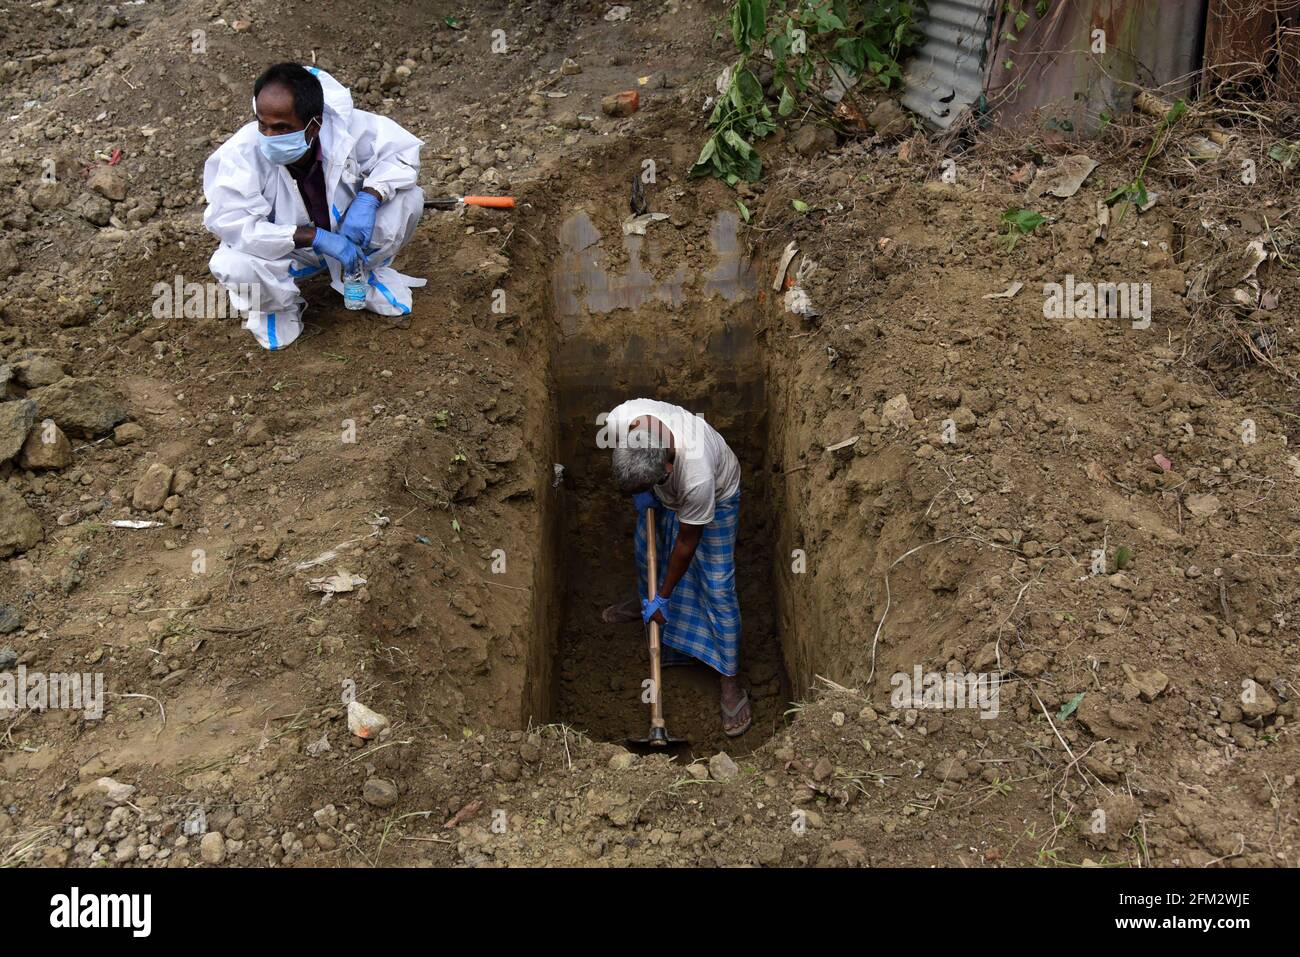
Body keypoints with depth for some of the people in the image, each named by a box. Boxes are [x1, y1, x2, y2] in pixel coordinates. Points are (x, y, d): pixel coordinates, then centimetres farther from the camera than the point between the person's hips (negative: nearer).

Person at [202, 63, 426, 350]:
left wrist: (368, 198, -35)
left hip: (347, 232, 2)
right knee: (231, 267, -33)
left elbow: (404, 151, -16)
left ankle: (366, 273, 9)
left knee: (409, 198, -21)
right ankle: (278, 306, 6)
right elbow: (228, 221, -34)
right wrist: (316, 237, -39)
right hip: (285, 249, -2)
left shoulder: (345, 125, -27)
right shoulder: (243, 151, -32)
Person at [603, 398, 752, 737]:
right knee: (645, 552, 24)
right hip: (665, 491, 5)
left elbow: (687, 543, -28)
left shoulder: (697, 476, -47)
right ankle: (645, 602, 56)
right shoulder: (618, 420, -38)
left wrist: (664, 597, -16)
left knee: (718, 590, -3)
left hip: (716, 494, -5)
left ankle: (730, 679, 11)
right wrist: (640, 491, -11)